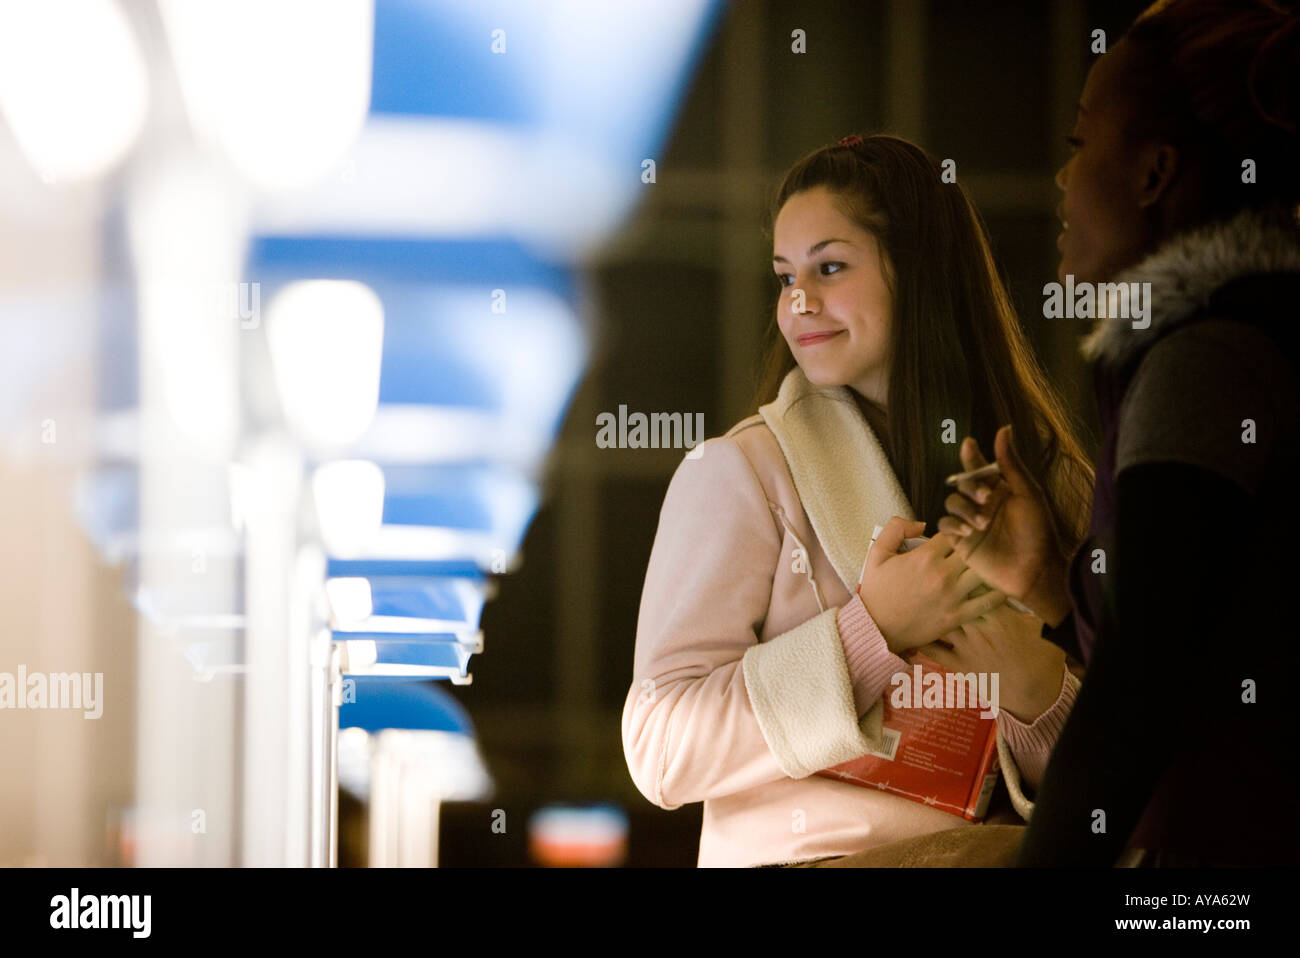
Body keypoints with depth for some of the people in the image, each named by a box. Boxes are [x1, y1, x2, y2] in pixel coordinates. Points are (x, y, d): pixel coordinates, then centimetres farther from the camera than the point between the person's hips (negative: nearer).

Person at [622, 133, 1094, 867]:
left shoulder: (1043, 477, 11)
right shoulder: (740, 472, 1)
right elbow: (661, 753, -7)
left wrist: (1038, 693, -8)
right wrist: (870, 631, -13)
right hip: (806, 851, -3)